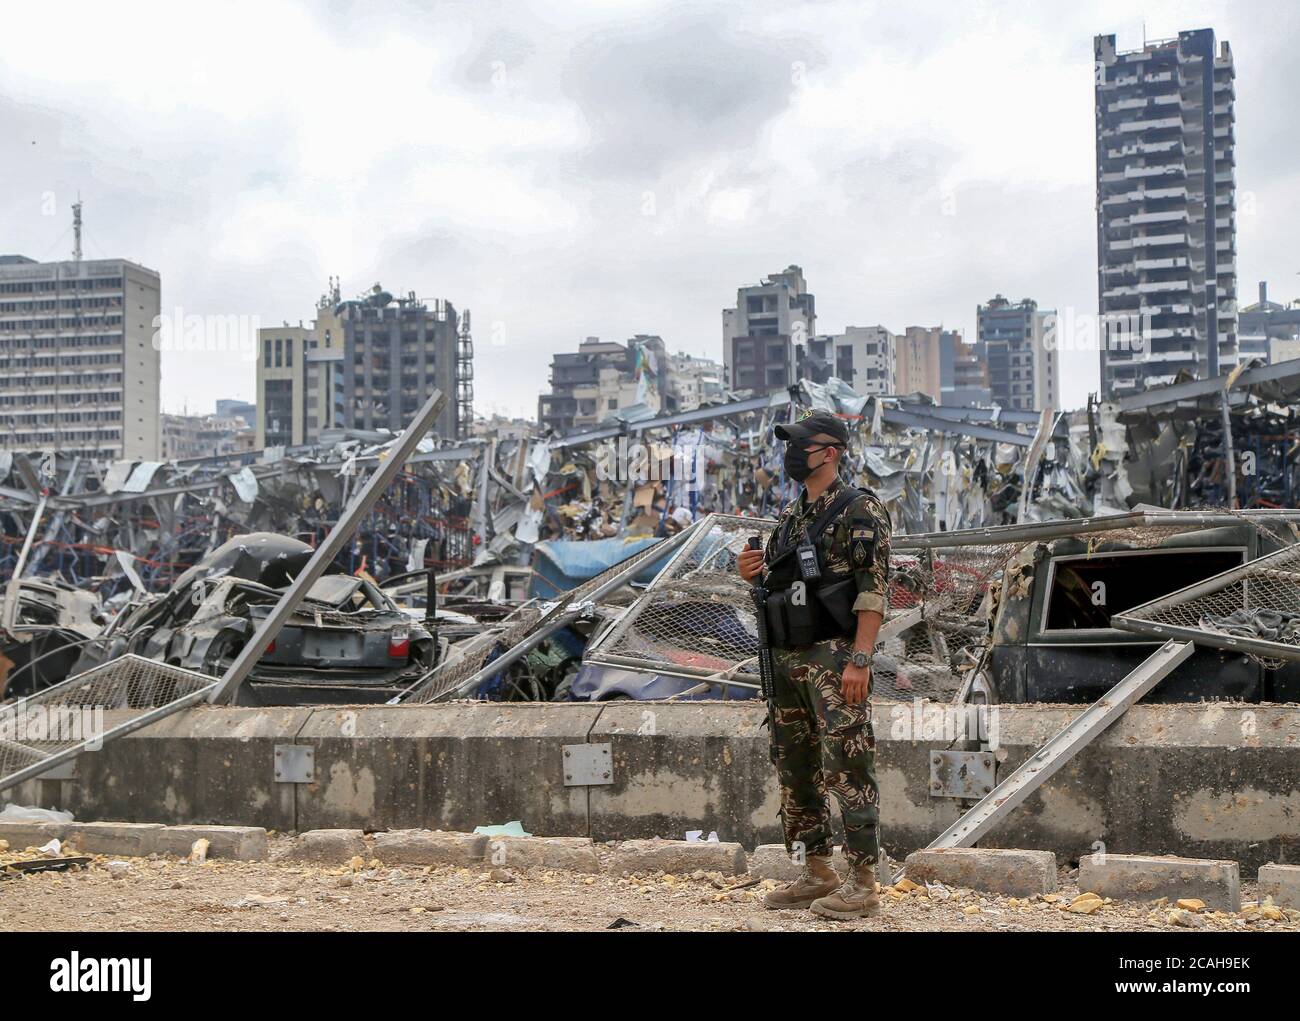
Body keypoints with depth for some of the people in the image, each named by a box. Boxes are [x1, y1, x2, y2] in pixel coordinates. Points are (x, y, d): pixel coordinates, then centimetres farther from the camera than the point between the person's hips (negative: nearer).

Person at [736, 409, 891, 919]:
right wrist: (753, 575, 1)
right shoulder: (790, 515, 17)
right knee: (794, 771, 12)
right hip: (786, 660, 9)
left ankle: (862, 883, 0)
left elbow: (874, 589, -14)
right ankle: (817, 874, 22)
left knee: (847, 770, -6)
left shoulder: (860, 509, -7)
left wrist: (859, 660, -21)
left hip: (833, 658, -8)